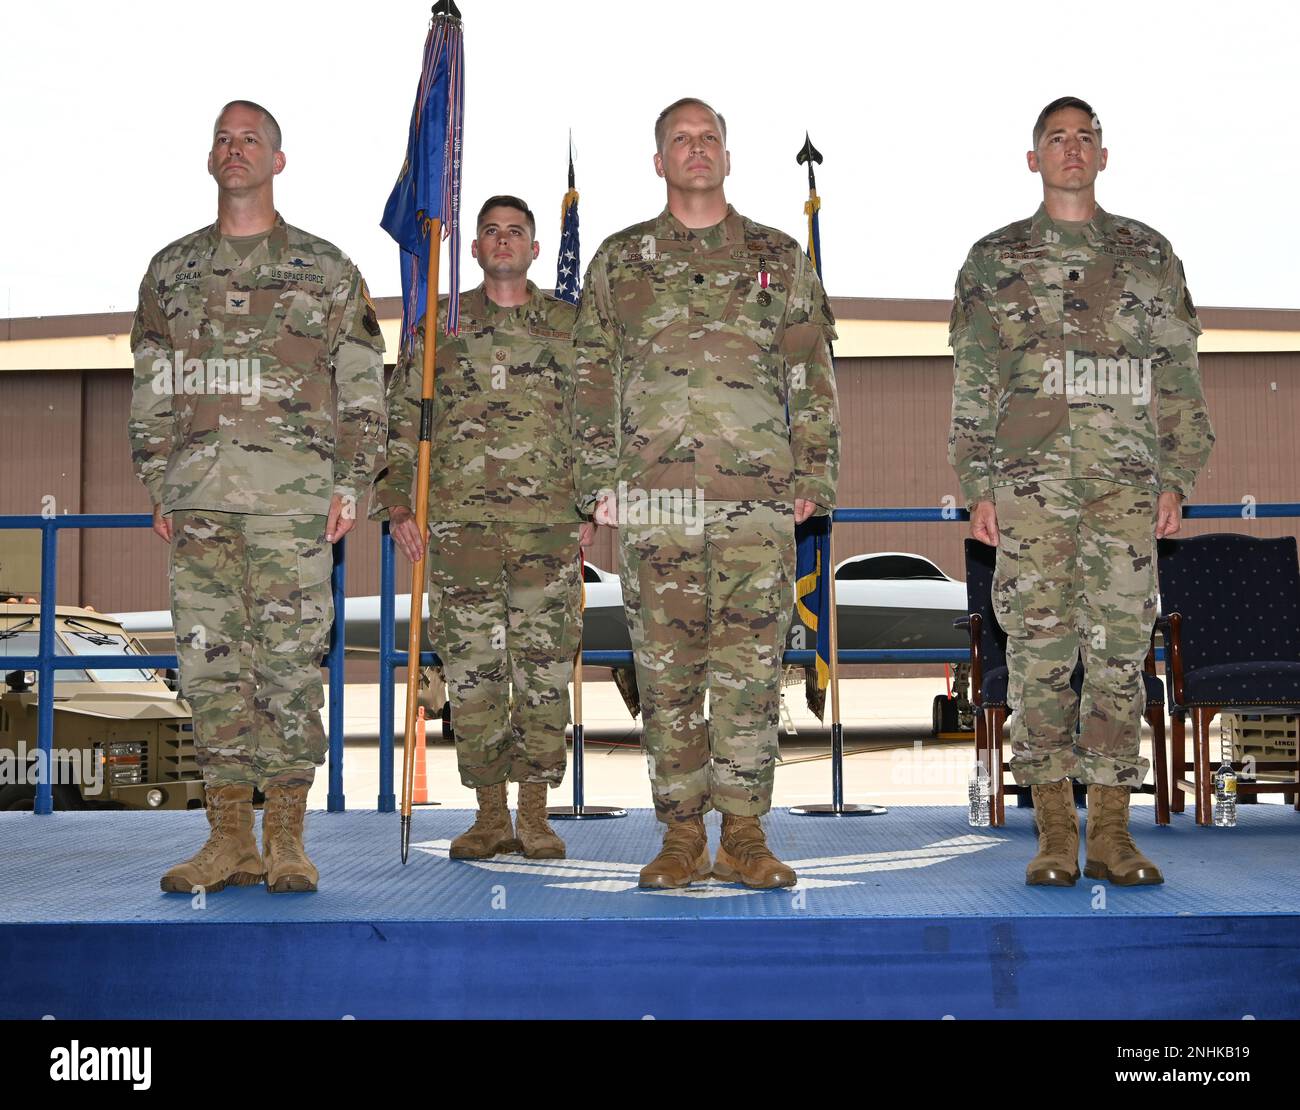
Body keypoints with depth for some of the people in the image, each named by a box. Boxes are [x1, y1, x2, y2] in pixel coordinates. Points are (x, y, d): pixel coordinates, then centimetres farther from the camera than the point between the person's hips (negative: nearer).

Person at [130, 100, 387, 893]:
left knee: (291, 665, -4)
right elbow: (151, 390, 16)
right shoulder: (172, 269, 16)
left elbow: (364, 386, 5)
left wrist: (352, 485, -3)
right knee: (211, 665, 1)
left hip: (293, 498, -3)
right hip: (199, 499, 3)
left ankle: (286, 841, 3)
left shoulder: (325, 267, 8)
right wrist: (159, 490, 8)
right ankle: (231, 841, 8)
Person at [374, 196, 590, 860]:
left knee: (544, 670, -1)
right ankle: (490, 816, 11)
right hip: (460, 524, 0)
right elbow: (401, 419, 11)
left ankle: (535, 816, 9)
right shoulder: (439, 325, 11)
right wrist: (398, 506, 2)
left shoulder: (570, 326, 11)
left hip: (549, 526, 0)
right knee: (471, 670, 1)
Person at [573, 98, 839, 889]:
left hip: (758, 498, 0)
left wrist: (813, 479, 3)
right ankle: (681, 835, 10)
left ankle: (744, 834, 7)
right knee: (667, 673, 2)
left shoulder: (781, 259, 13)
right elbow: (594, 381, 12)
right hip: (655, 498, 0)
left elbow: (813, 379, 11)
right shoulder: (621, 261, 14)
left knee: (751, 668, -2)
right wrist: (599, 482, 4)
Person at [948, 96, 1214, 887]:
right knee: (1040, 652, -2)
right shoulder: (995, 260, 11)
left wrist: (1177, 479, 3)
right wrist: (978, 488, 0)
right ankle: (1055, 836, 5)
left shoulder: (1149, 254, 14)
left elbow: (1179, 374, 12)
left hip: (1126, 484, 1)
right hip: (1028, 484, -1)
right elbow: (972, 384, 8)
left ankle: (1111, 835, 5)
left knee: (1120, 654, -1)